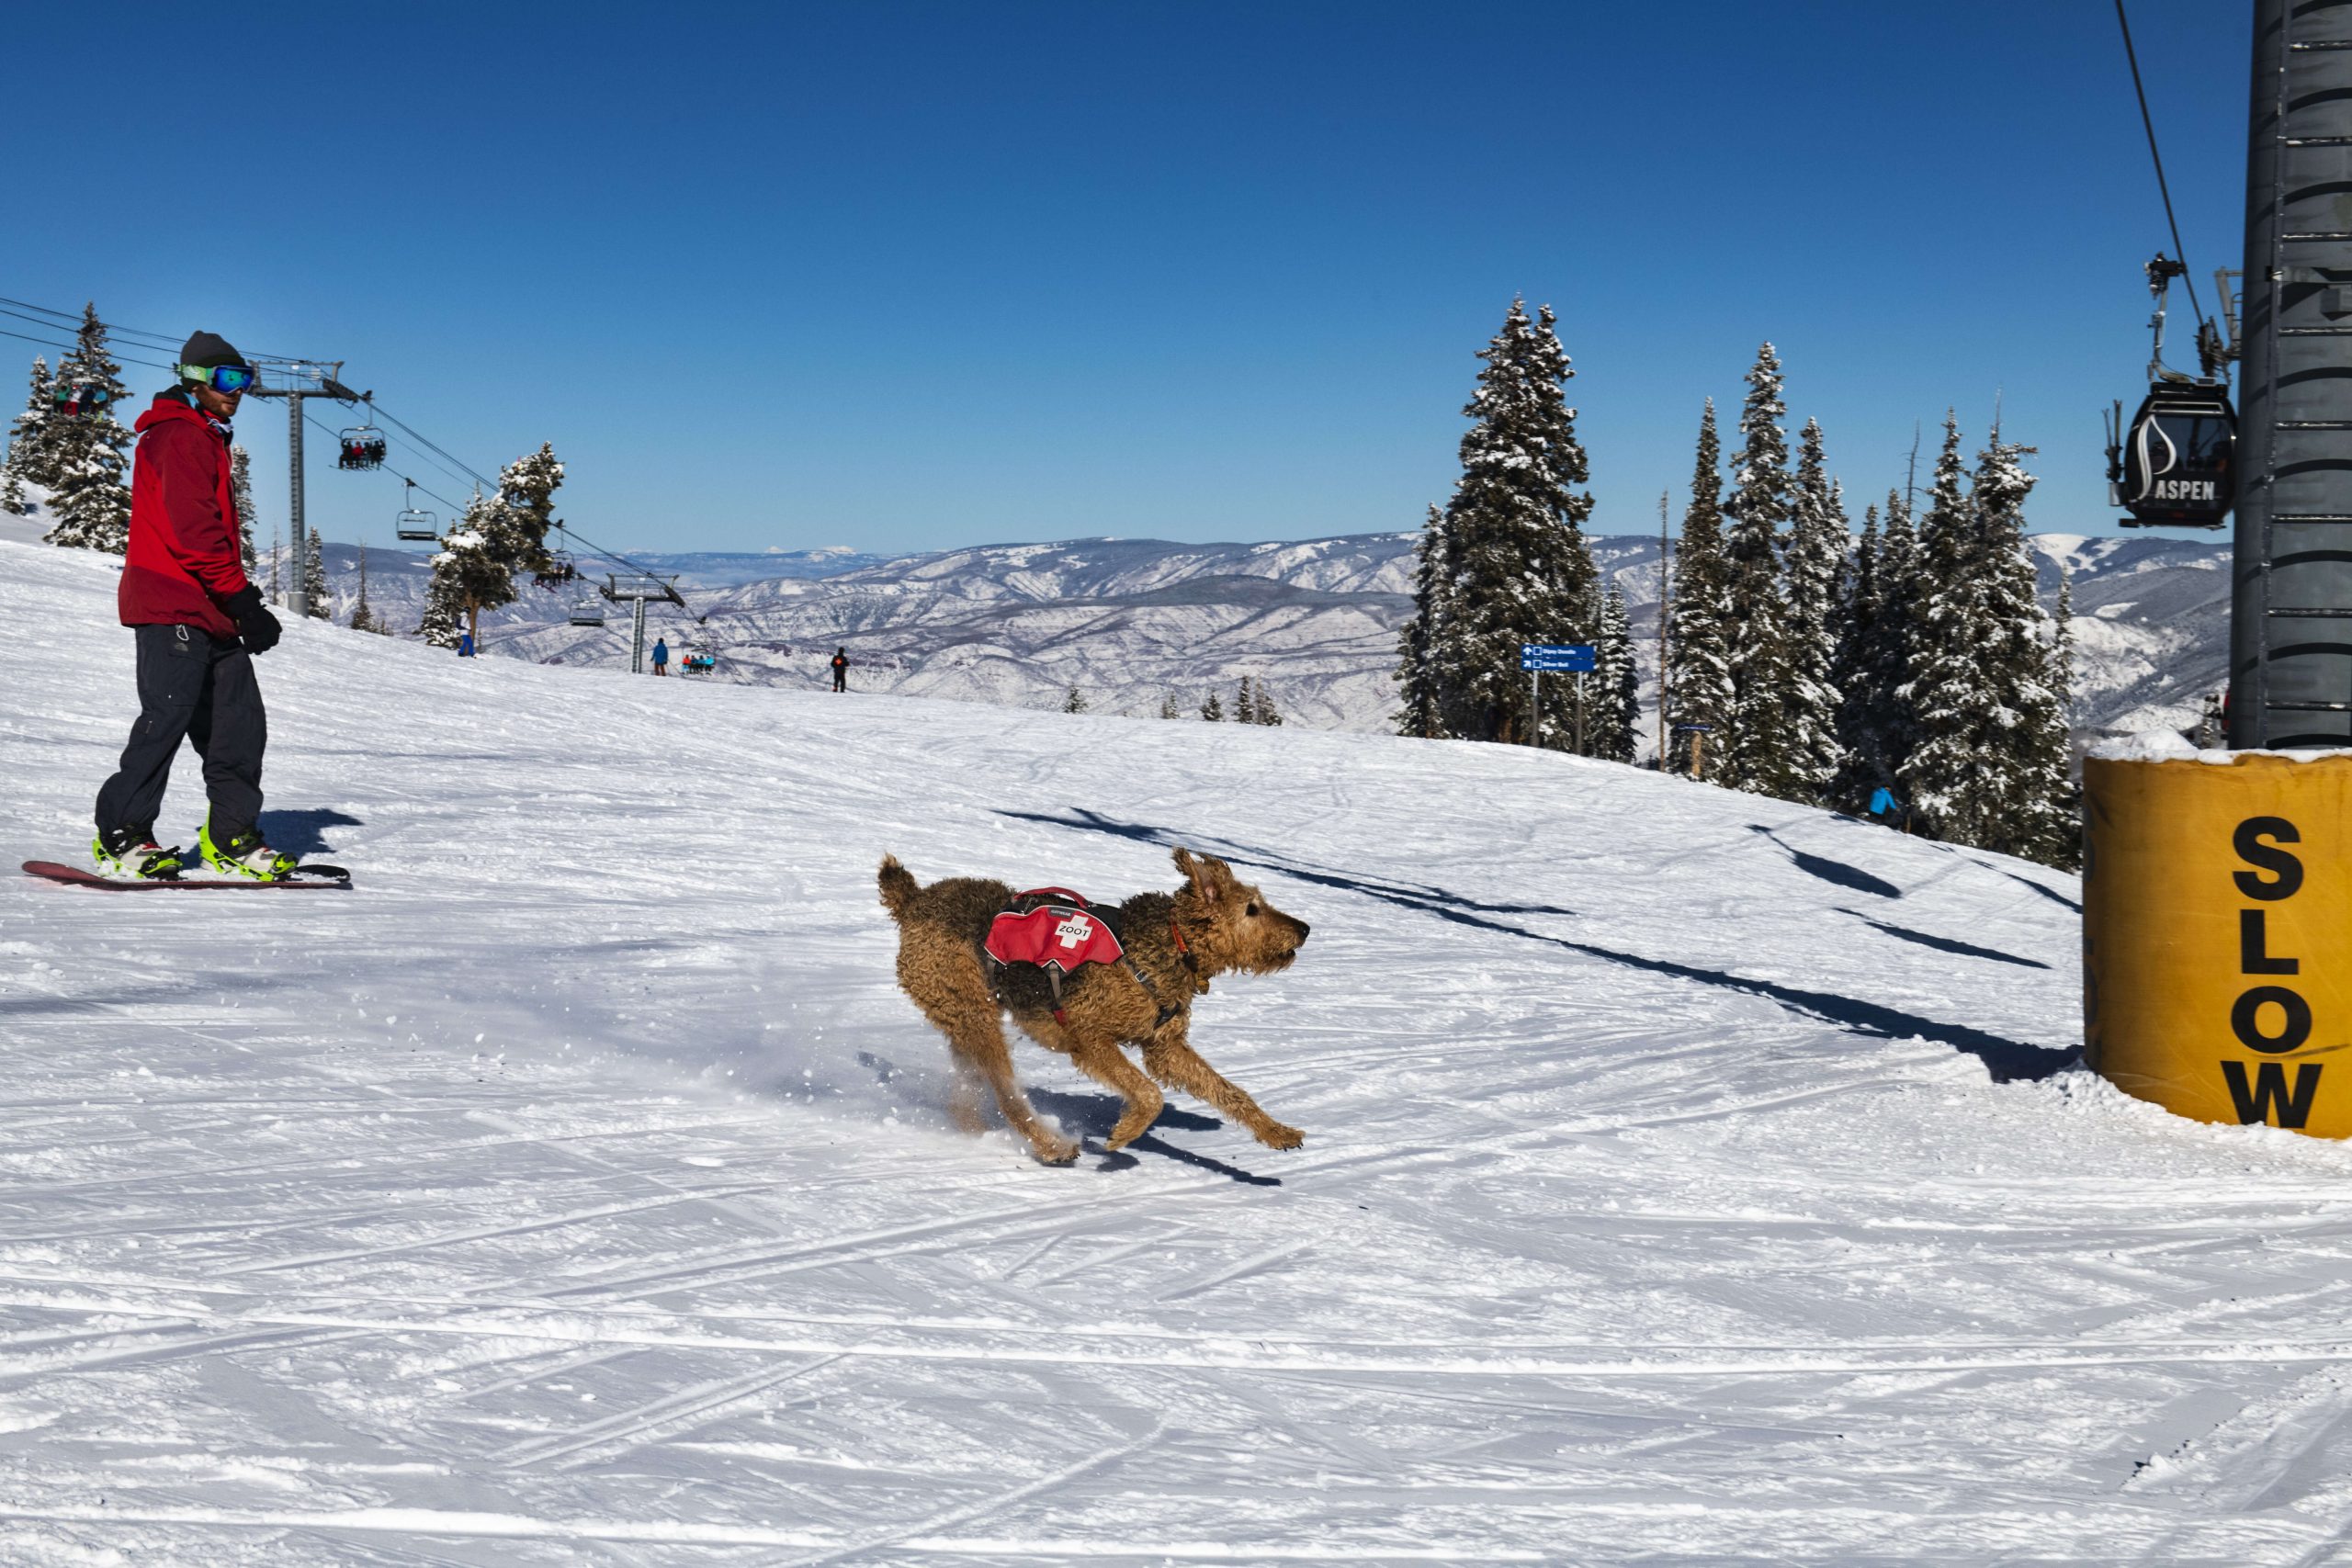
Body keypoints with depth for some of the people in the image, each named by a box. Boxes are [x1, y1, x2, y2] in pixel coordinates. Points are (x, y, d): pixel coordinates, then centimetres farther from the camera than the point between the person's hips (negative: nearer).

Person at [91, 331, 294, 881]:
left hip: (209, 613, 10)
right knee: (168, 718, -11)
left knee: (240, 725, 5)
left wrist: (239, 601, 19)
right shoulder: (180, 438, -8)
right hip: (175, 610, -10)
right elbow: (195, 531, -18)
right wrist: (245, 600, -18)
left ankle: (231, 837, 10)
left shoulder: (206, 441, 24)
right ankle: (121, 836, -3)